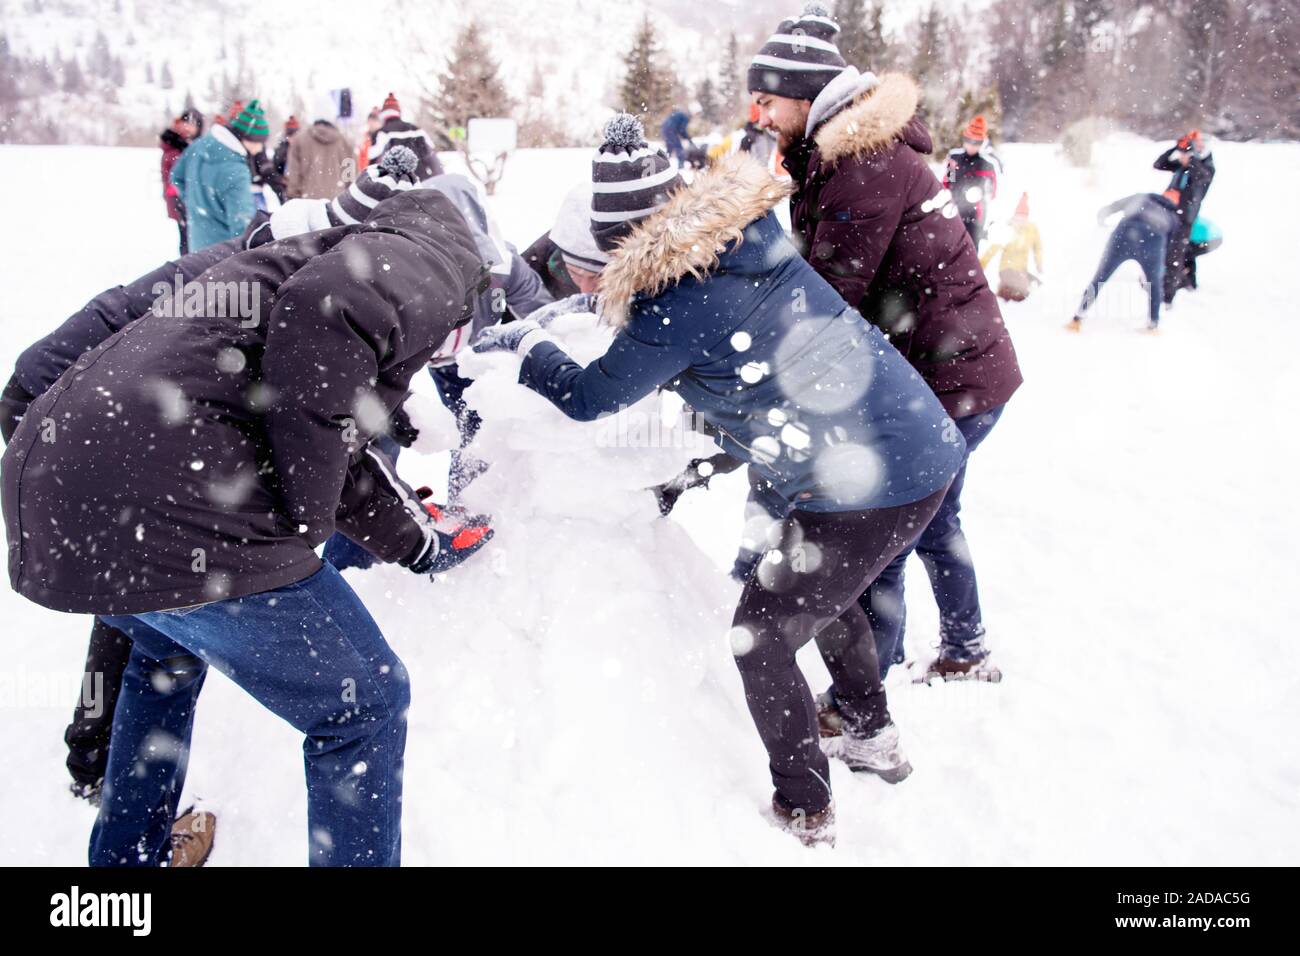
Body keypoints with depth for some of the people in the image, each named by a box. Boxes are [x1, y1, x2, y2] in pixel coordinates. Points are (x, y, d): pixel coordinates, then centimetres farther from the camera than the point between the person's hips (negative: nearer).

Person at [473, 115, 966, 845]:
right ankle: (875, 740, 47)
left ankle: (805, 812, 25)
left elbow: (587, 398, -1)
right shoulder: (751, 231, 5)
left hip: (866, 488, -9)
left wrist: (524, 343, 17)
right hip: (932, 446, 9)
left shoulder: (674, 306, -16)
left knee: (762, 636, 9)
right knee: (824, 591, 30)